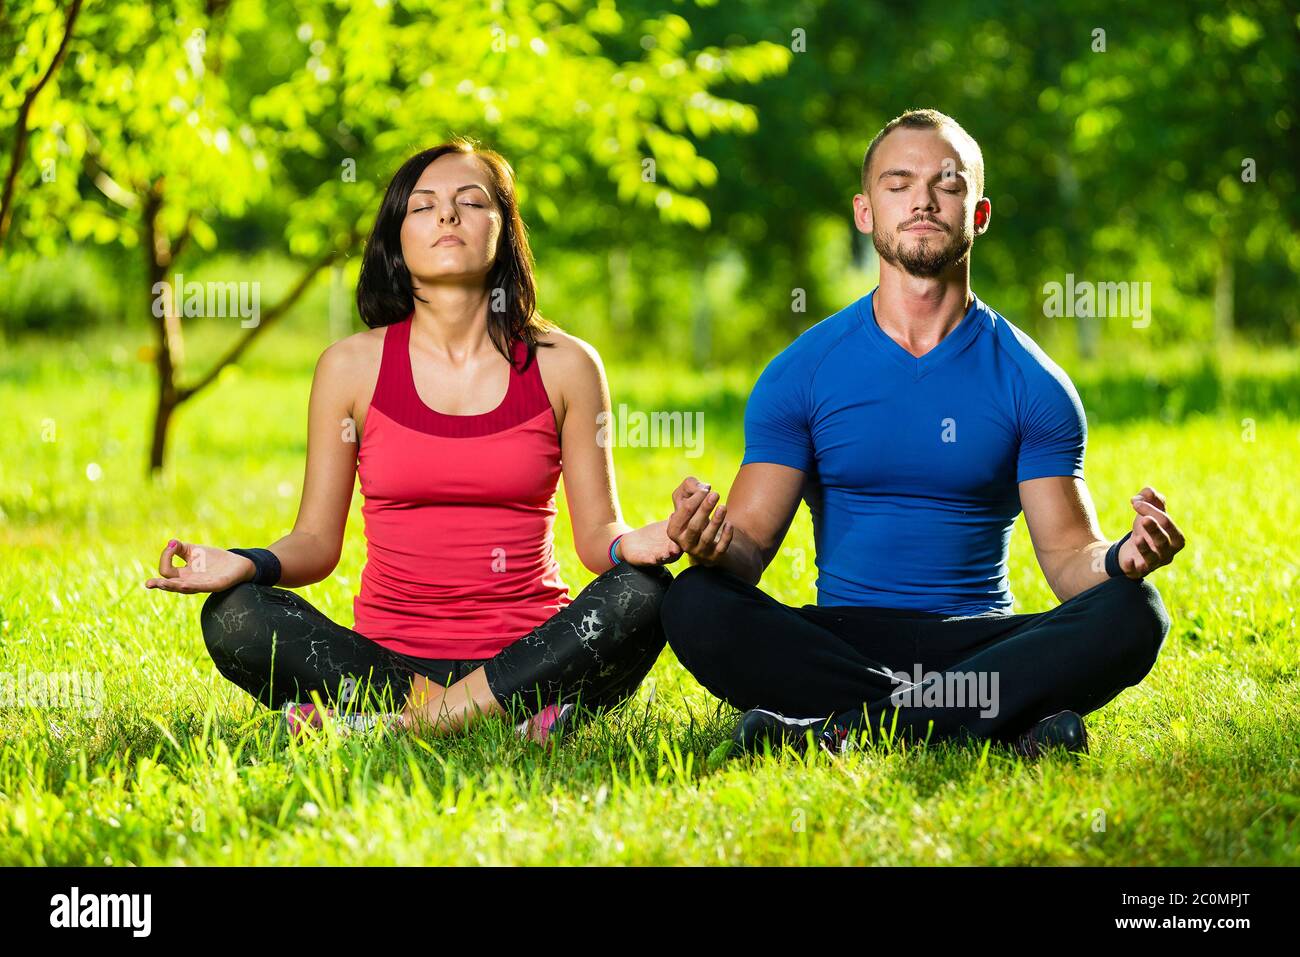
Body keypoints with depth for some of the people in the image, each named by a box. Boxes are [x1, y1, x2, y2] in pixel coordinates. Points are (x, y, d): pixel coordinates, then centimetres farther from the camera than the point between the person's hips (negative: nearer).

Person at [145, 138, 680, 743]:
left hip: (526, 652, 0)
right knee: (234, 617, -25)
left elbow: (597, 534, 4)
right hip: (390, 657, 0)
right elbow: (317, 541, 6)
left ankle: (394, 723, -27)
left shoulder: (564, 366, 5)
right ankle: (511, 716, -29)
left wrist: (631, 544, -20)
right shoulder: (353, 366, 5)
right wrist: (248, 565, -16)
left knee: (641, 595, -29)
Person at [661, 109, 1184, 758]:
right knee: (694, 604, -29)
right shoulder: (803, 371, 5)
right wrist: (715, 546, -25)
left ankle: (851, 728, -34)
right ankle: (1014, 724, -31)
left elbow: (1068, 557, 2)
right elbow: (751, 544, 1)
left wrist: (1120, 558, -23)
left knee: (1132, 614, -28)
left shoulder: (1030, 381, 5)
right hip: (840, 640, 0)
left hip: (980, 640, 0)